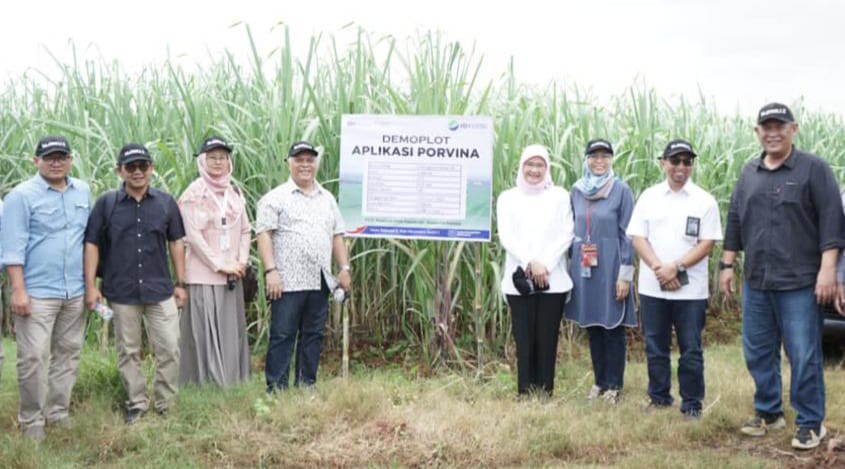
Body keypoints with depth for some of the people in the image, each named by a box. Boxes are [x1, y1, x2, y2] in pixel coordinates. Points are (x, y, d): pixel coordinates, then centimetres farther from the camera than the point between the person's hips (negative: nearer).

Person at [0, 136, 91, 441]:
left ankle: (59, 413, 22)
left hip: (76, 291, 5)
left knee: (68, 354, 11)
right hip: (37, 291, -5)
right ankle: (32, 421, 8)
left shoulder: (83, 192, 10)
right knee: (34, 357, -5)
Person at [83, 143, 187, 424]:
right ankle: (137, 403, 23)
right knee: (128, 352, 9)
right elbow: (92, 244, 1)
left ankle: (166, 405, 15)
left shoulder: (166, 202, 3)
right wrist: (90, 285, -5)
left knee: (169, 350, 0)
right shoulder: (106, 203, -1)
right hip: (121, 292, -1)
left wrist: (181, 283, 8)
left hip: (160, 290, 1)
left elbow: (176, 242, 10)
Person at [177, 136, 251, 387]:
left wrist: (241, 262, 0)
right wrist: (219, 265, -11)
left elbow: (245, 231, 14)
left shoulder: (235, 193, 13)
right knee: (204, 332, -4)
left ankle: (231, 380, 16)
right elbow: (193, 235, -11)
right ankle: (205, 382, 3)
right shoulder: (195, 193, -4)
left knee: (231, 329, 8)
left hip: (231, 275, 5)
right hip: (203, 274, -5)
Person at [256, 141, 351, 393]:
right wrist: (271, 270, -16)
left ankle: (306, 386, 18)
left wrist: (344, 268, 9)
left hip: (320, 282, 6)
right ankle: (276, 388, 3)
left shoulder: (327, 199, 18)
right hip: (288, 282, -6)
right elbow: (264, 234, -7)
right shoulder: (275, 198, 0)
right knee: (282, 336, -2)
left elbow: (337, 236, 19)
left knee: (313, 335, 10)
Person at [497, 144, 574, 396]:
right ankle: (525, 394, 5)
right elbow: (506, 236, -1)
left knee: (547, 339, 0)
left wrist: (544, 264, -11)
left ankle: (546, 394, 6)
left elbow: (566, 235, 1)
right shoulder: (508, 198, 10)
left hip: (553, 280, 0)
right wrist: (531, 263, -13)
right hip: (519, 280, 0)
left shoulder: (559, 196, 9)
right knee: (524, 339, -1)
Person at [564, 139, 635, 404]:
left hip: (610, 266, -4)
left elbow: (627, 234, -7)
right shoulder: (577, 191, 7)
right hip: (583, 267, 4)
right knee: (592, 327, 12)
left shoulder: (621, 190, -6)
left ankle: (614, 385, 14)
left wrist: (625, 274, -10)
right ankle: (599, 381, 23)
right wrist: (570, 267, 9)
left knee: (613, 327, 4)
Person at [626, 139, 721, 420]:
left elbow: (707, 244, -4)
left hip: (691, 289, -2)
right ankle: (659, 398, 23)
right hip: (652, 288, 2)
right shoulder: (649, 197, 6)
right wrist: (658, 268, -12)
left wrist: (676, 267, -15)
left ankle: (692, 405, 12)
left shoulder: (704, 201, 1)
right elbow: (638, 238, 2)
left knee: (691, 351, 3)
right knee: (655, 348, 10)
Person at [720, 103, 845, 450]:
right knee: (758, 353, 12)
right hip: (756, 282, 6)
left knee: (804, 357, -1)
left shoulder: (813, 169, -4)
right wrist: (727, 265, 13)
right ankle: (768, 412, 28)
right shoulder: (749, 173, 12)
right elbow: (735, 221, 16)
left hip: (800, 282, -5)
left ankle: (810, 423, 12)